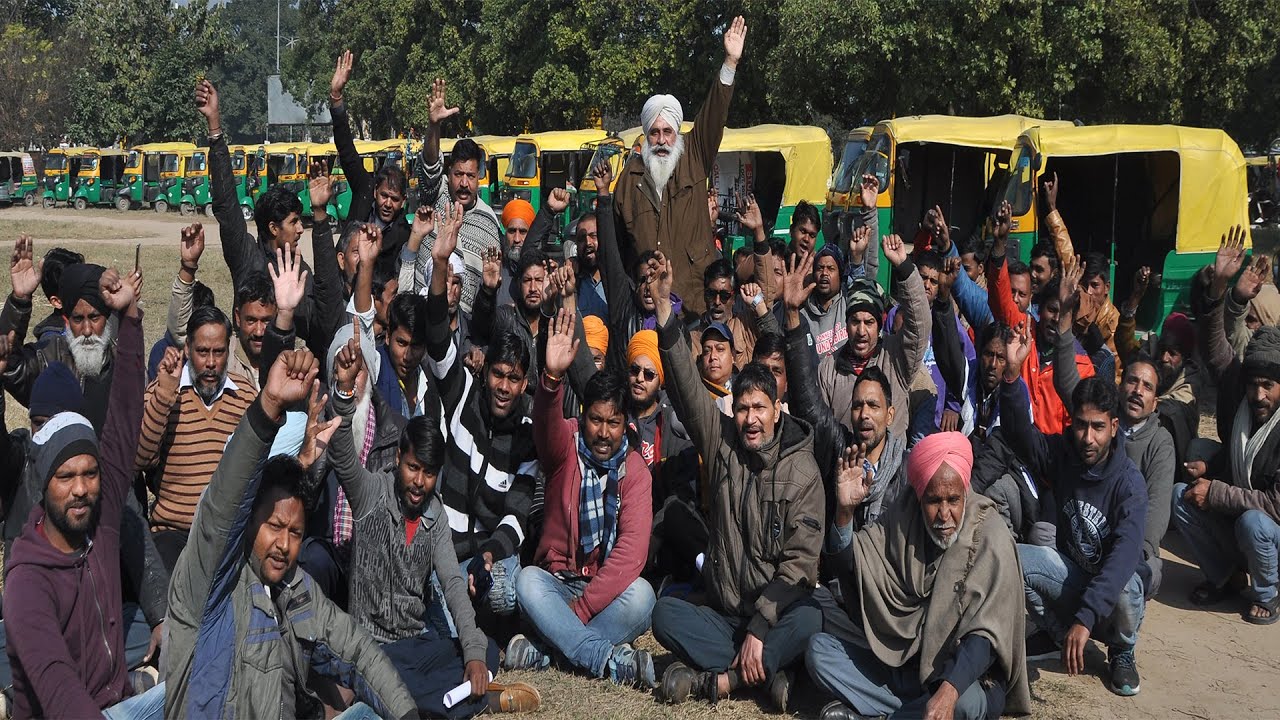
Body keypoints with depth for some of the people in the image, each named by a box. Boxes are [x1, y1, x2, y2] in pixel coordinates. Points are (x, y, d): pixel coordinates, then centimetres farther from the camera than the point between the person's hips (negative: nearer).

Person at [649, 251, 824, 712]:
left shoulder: (802, 470, -5)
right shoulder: (721, 444, 5)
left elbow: (800, 560, -11)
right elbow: (686, 385, -7)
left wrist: (759, 629, -20)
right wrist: (664, 304, -17)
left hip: (779, 610, -3)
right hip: (723, 612, 3)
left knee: (810, 620, -34)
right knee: (665, 614, -24)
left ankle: (714, 678, -27)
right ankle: (769, 671, -26)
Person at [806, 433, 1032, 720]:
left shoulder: (990, 538, -17)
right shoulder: (904, 515, -2)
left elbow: (985, 632, -23)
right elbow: (850, 564, -2)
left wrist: (949, 691, -39)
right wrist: (844, 510, -21)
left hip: (964, 671, -4)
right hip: (900, 662, 5)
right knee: (819, 647, -10)